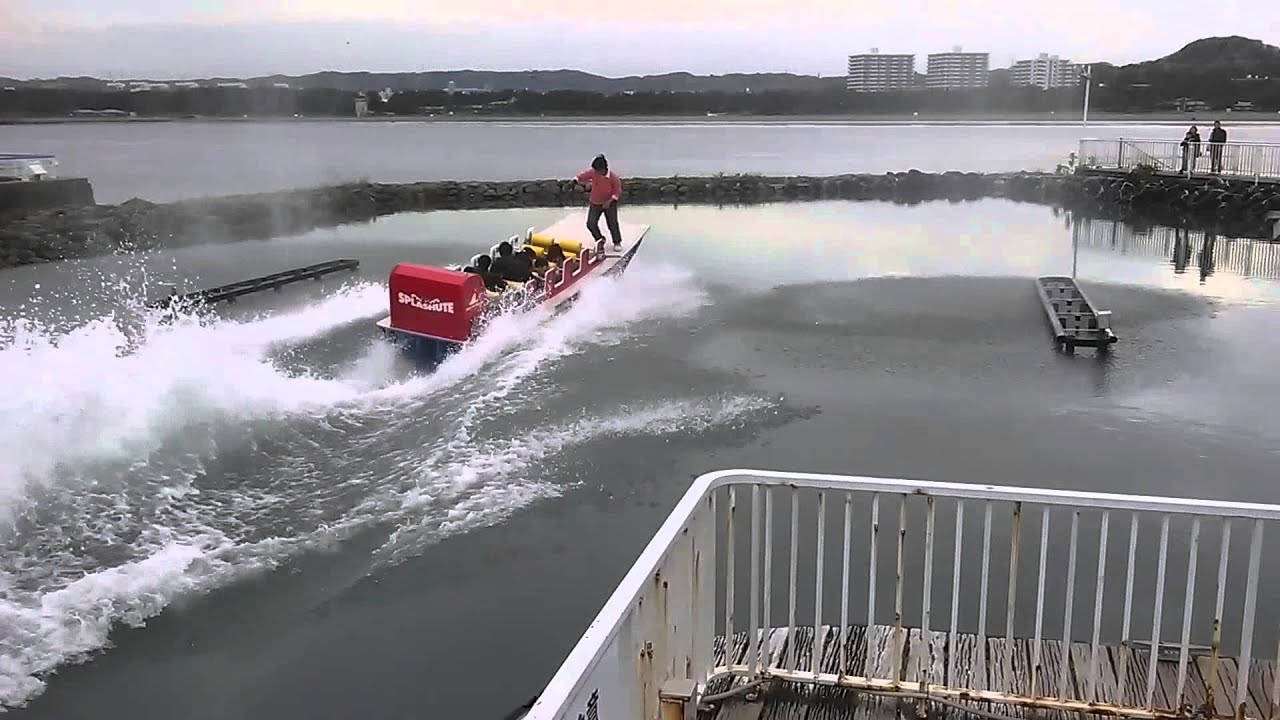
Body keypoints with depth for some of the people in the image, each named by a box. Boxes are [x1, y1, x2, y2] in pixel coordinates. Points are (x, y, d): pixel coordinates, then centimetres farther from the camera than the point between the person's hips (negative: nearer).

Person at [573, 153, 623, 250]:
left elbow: (618, 191, -12)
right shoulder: (592, 172, -15)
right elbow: (580, 176, -5)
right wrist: (575, 180, -27)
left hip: (609, 203, -3)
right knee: (591, 223, 0)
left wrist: (610, 201, -23)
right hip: (595, 203, 3)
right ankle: (599, 240, 24)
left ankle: (617, 242, 17)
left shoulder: (613, 176, -22)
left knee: (613, 223, -5)